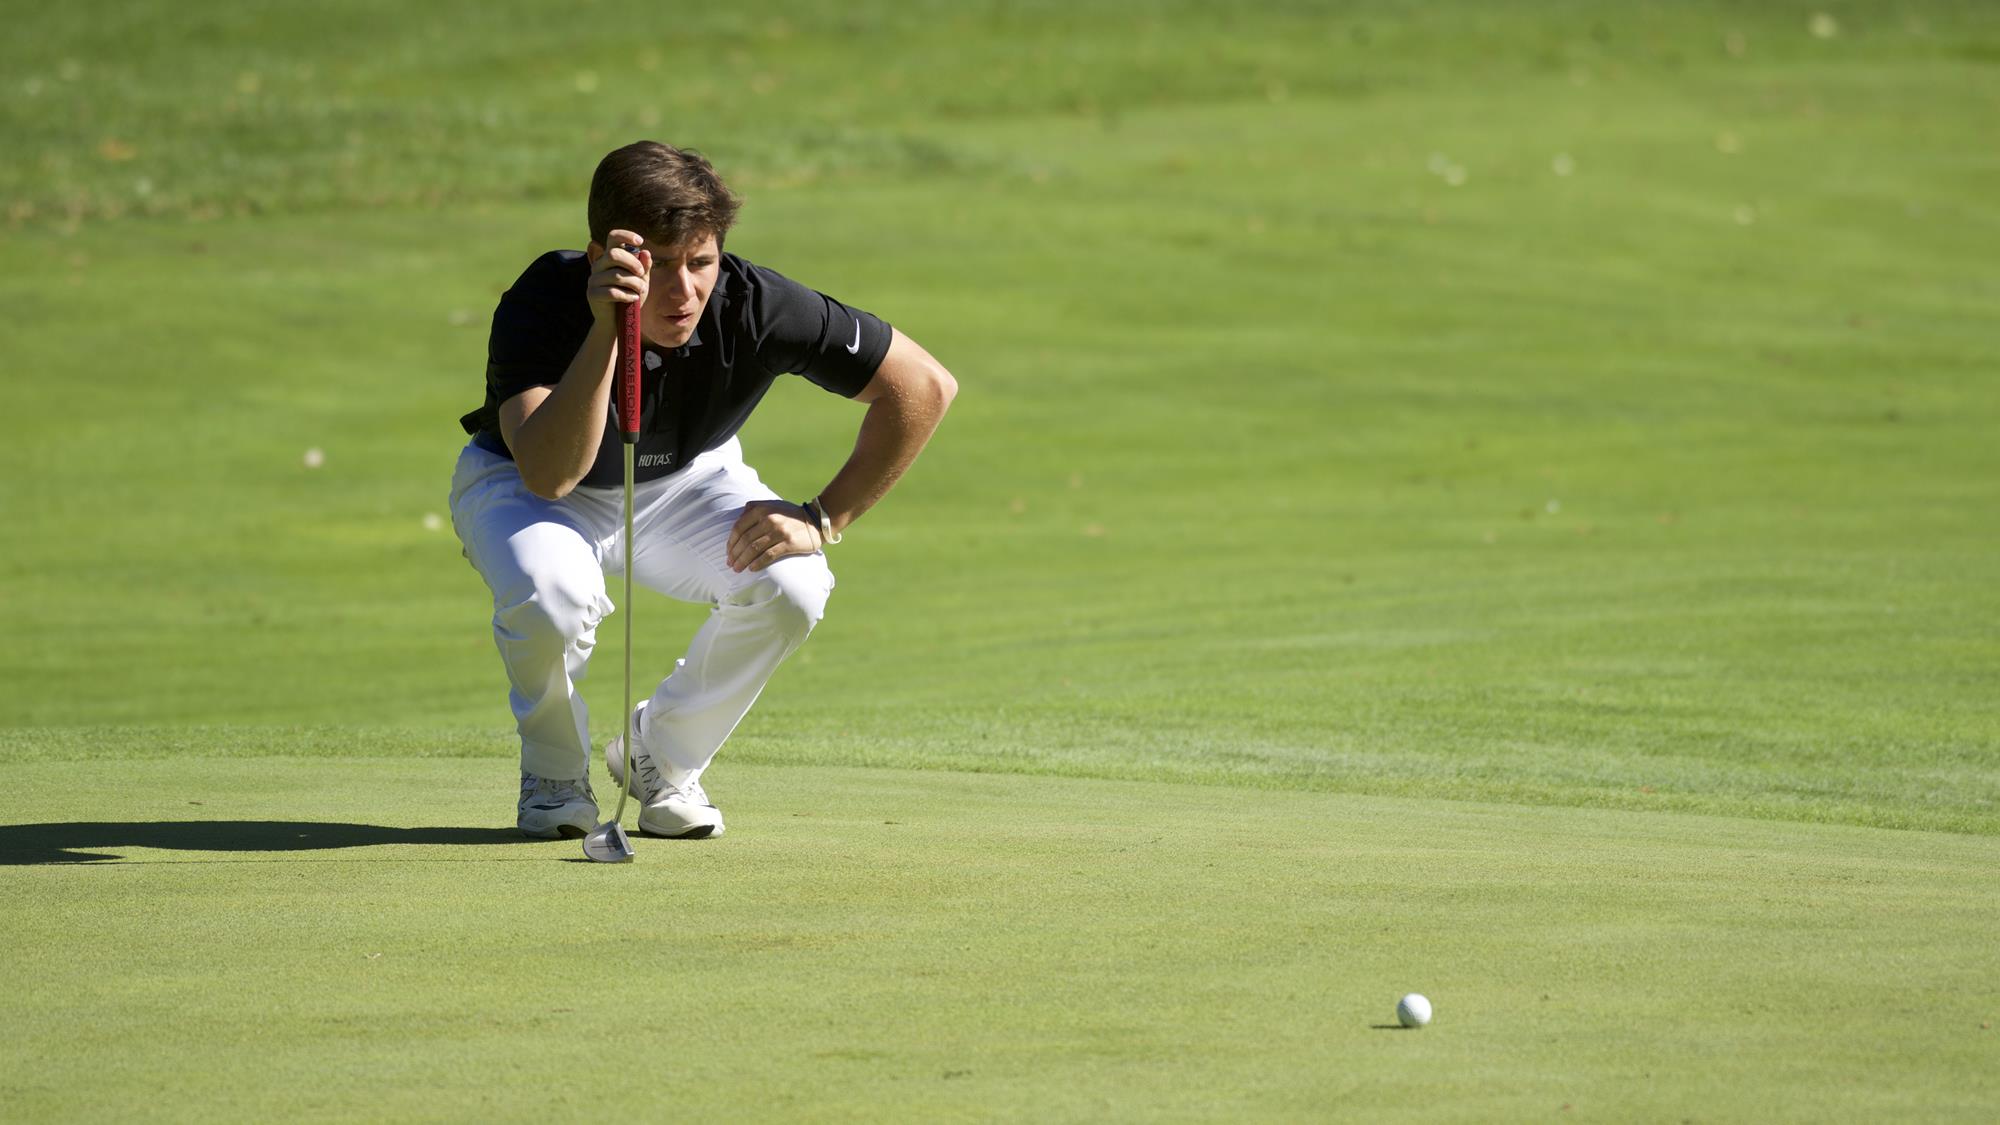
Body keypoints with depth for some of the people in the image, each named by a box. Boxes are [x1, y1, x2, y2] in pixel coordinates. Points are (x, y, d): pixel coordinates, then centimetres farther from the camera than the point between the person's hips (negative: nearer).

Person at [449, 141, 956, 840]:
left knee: (792, 586, -26)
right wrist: (606, 331, -57)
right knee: (552, 592, -36)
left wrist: (823, 521, -22)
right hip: (520, 485, -2)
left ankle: (665, 758, 2)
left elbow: (924, 387, -22)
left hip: (688, 481, 3)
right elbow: (549, 474, -49)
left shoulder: (753, 304, -30)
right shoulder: (541, 305, -35)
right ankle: (555, 776, -3)